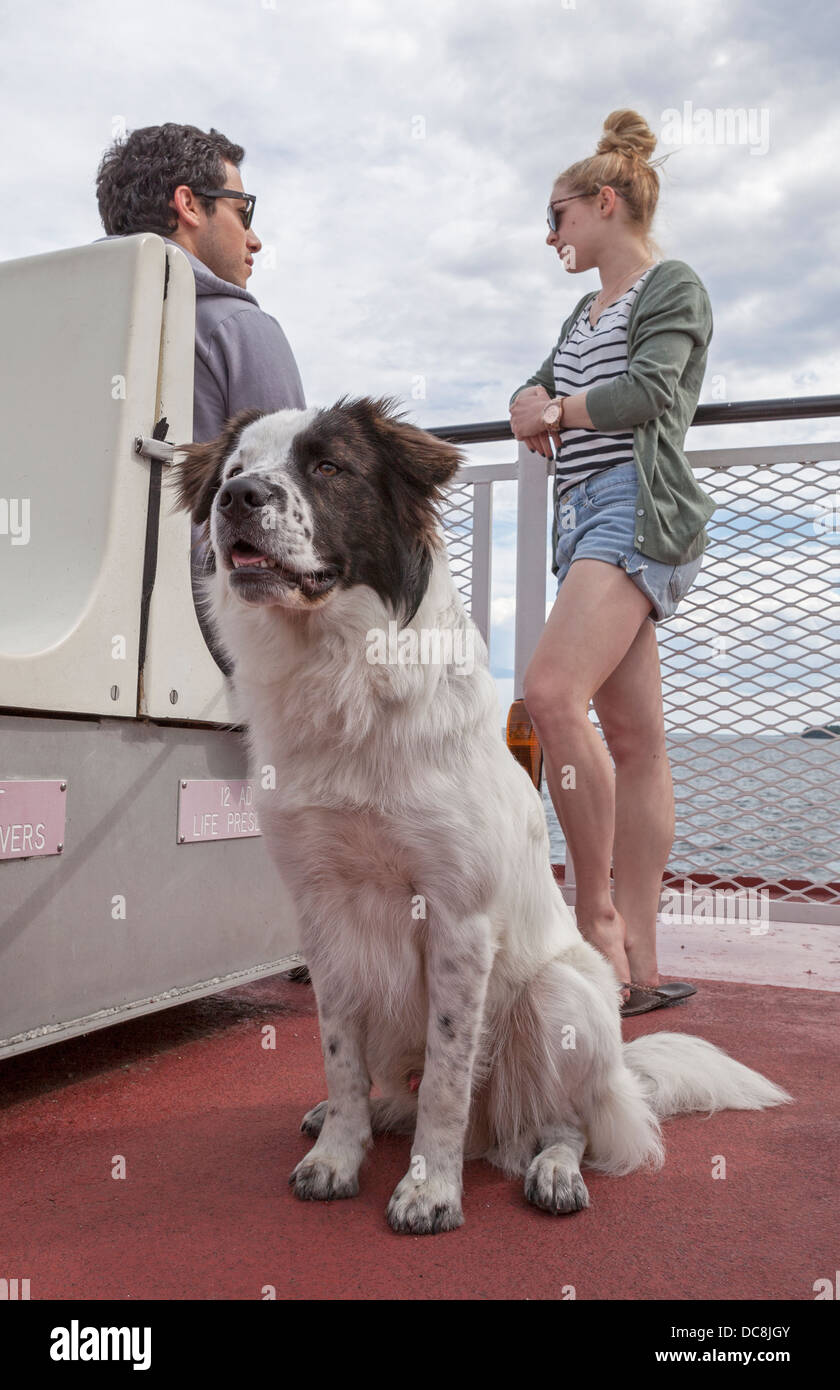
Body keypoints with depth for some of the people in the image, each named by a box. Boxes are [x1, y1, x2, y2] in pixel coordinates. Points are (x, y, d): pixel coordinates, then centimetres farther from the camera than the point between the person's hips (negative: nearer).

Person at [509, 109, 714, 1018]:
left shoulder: (672, 288, 5)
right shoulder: (588, 311, 29)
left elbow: (647, 391, -11)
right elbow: (538, 391, 22)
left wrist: (558, 412, 2)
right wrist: (534, 404, -1)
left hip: (636, 506, -8)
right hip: (585, 514, 8)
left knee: (553, 690, -27)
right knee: (633, 739, -1)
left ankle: (597, 912, -16)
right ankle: (638, 966, -1)